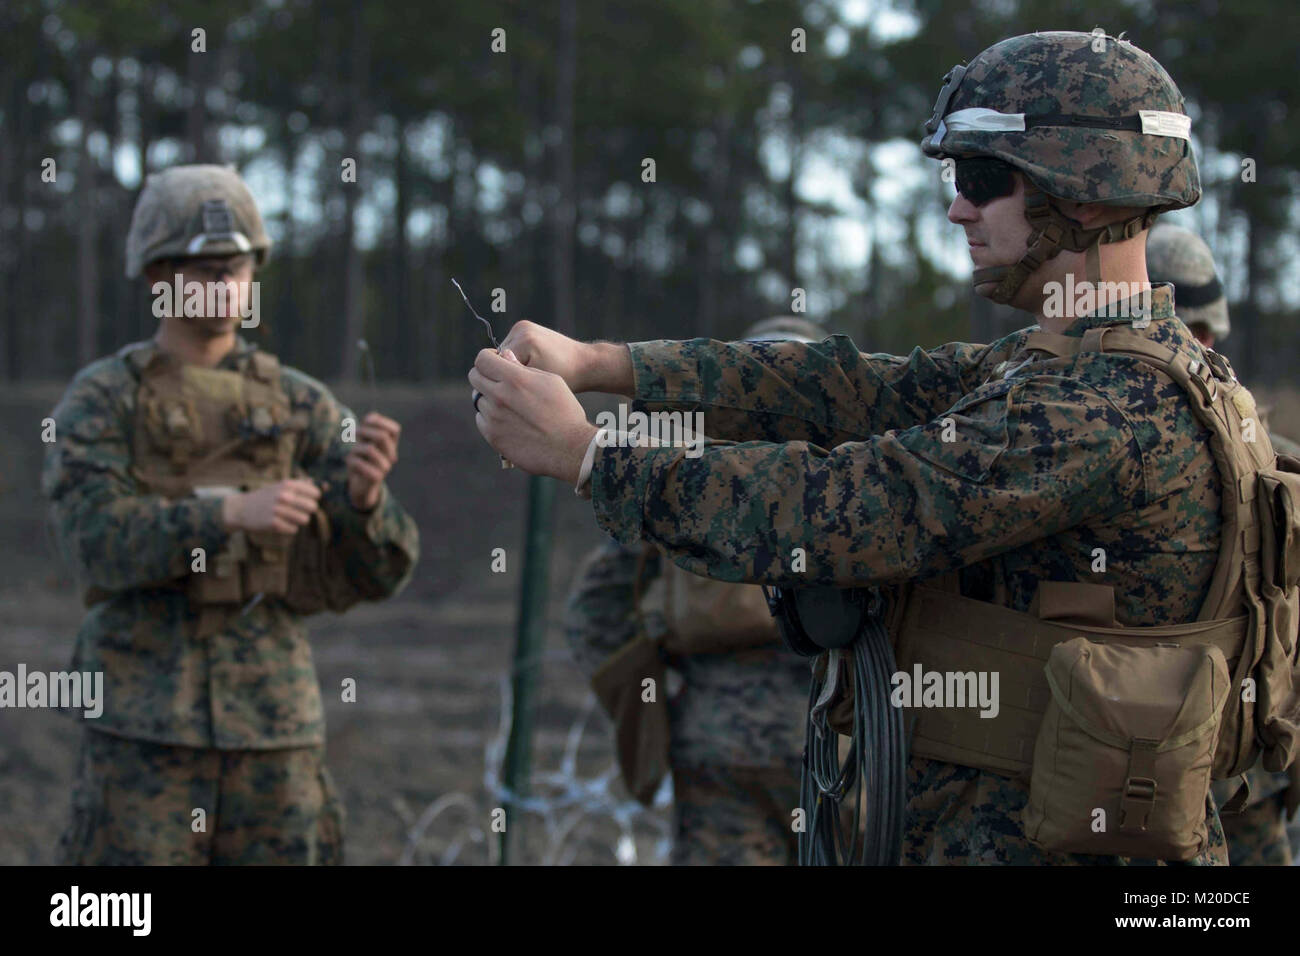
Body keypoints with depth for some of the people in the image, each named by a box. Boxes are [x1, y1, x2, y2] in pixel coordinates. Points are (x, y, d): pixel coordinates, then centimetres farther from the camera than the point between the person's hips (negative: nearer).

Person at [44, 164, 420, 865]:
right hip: (146, 721, -3)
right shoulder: (100, 400, 1)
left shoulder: (301, 406, 8)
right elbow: (97, 538, -15)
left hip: (275, 720, 3)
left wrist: (367, 493, -21)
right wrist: (232, 513, -28)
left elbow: (377, 570, 2)